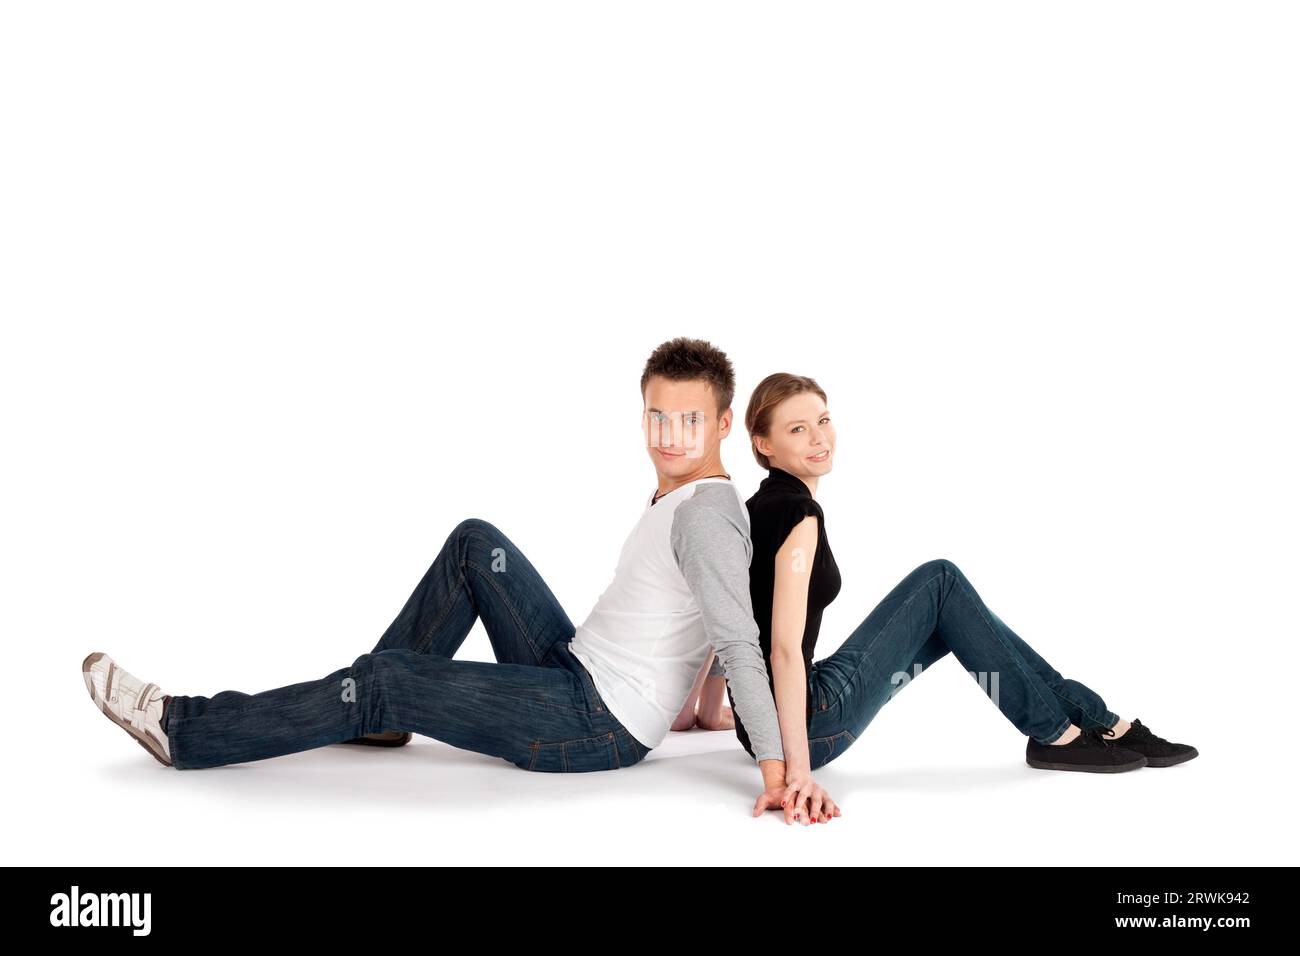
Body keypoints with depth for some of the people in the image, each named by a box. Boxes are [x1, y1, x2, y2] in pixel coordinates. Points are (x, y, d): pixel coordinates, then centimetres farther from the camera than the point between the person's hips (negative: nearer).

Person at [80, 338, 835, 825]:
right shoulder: (677, 495, 11)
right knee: (476, 543, 10)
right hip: (574, 670, 9)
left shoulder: (704, 516, -19)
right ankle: (378, 715, 11)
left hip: (597, 727, -9)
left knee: (383, 679, -13)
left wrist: (779, 765, -33)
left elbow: (742, 644, -27)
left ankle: (183, 729, -1)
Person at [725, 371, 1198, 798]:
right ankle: (1054, 733, 6)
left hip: (764, 724, 9)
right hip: (808, 729, -9)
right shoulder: (797, 511, -18)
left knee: (952, 611, 14)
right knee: (941, 582, -2)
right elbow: (786, 648, -25)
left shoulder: (759, 508, 12)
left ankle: (1096, 717, 16)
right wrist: (799, 771, -27)